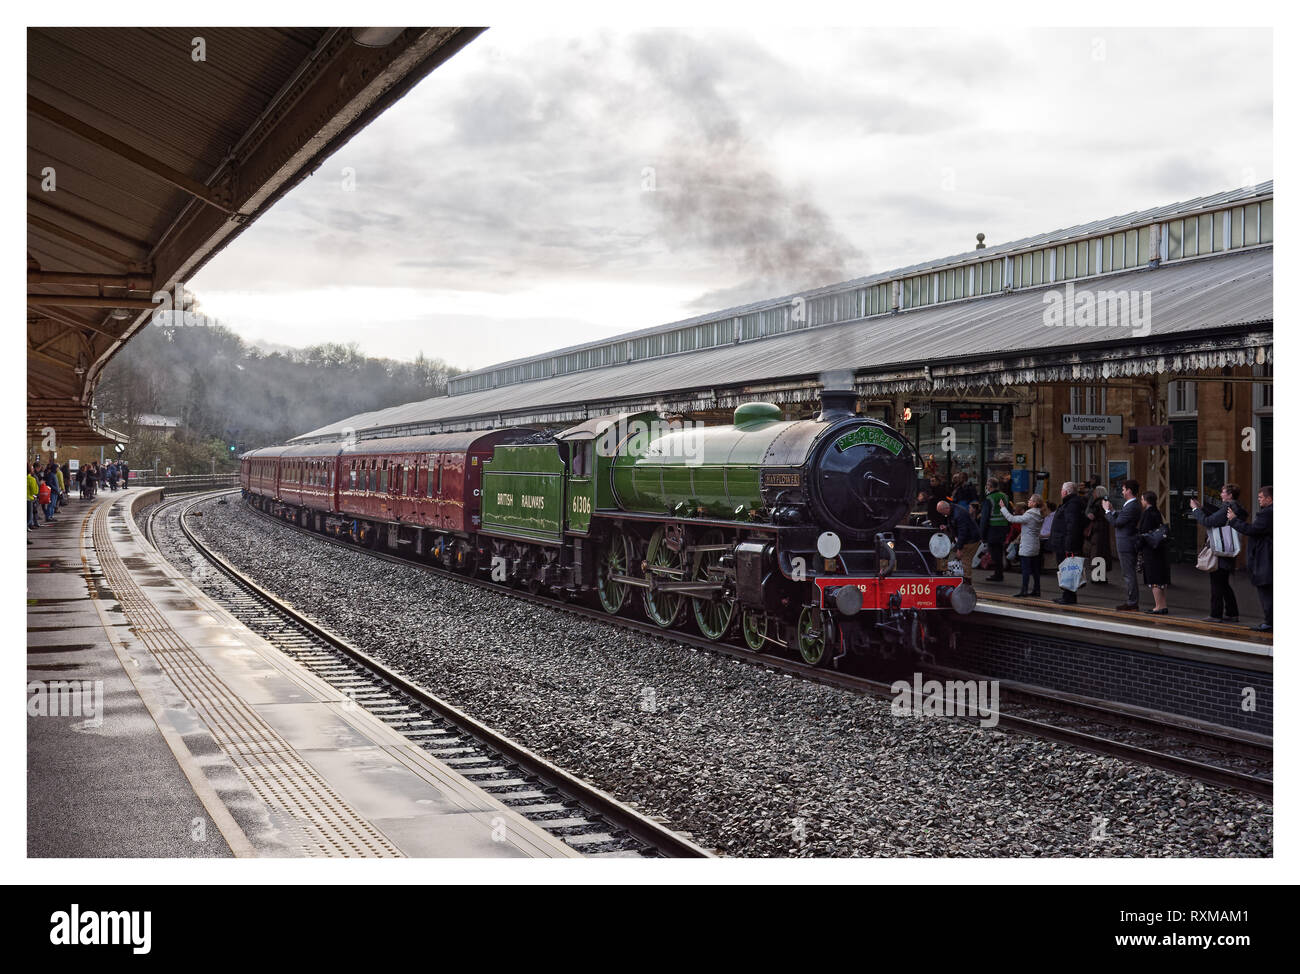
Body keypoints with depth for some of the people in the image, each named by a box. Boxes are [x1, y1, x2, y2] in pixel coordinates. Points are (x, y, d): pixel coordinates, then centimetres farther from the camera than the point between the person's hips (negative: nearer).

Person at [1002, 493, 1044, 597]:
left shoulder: (1029, 516, -18)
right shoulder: (1039, 516, 8)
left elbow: (1012, 518, -17)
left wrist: (1003, 508, -8)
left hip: (1027, 547, -8)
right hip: (1036, 547, 9)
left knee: (1025, 569, -5)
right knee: (1035, 569, 12)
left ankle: (1024, 590, -4)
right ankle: (1037, 590, 16)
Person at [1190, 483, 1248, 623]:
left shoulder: (1227, 509, -19)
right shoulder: (1235, 509, 12)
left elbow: (1207, 522, -21)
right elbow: (1213, 520, 18)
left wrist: (1195, 508, -8)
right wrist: (1201, 508, 17)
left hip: (1220, 554, -10)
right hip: (1227, 554, 10)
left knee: (1216, 584, -3)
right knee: (1224, 585, 16)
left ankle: (1216, 615, 0)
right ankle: (1232, 614, 19)